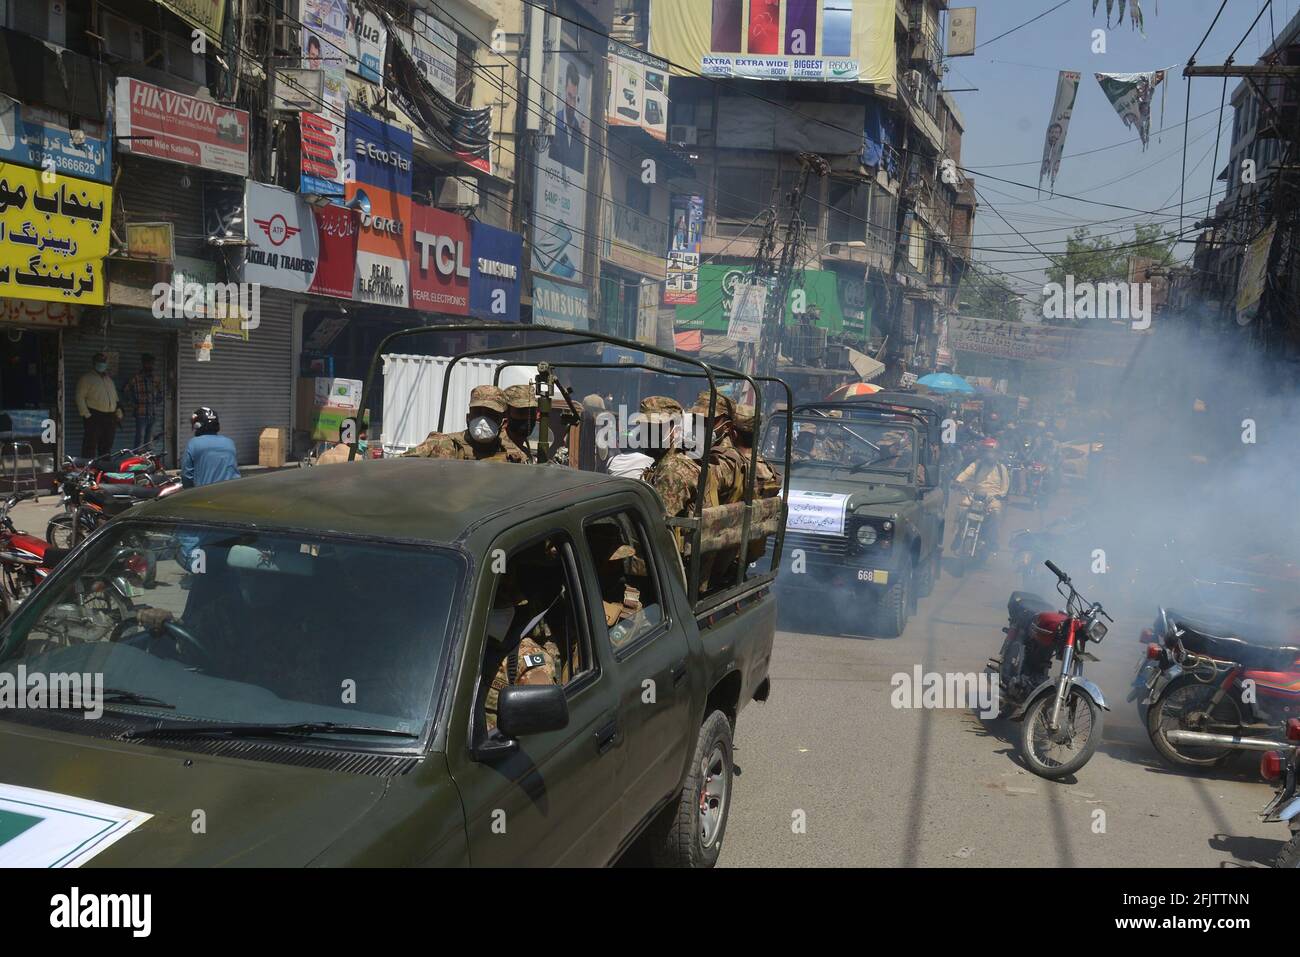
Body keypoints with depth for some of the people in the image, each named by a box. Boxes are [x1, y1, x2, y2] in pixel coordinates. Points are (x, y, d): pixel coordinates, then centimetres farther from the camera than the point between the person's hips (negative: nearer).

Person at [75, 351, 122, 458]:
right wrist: (85, 413, -13)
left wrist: (118, 411, 16)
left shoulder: (108, 377, 20)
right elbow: (80, 397, -6)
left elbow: (115, 396, 25)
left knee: (107, 445, 11)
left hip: (110, 416, 6)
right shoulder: (86, 377, -1)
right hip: (93, 416, -6)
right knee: (91, 445, -8)